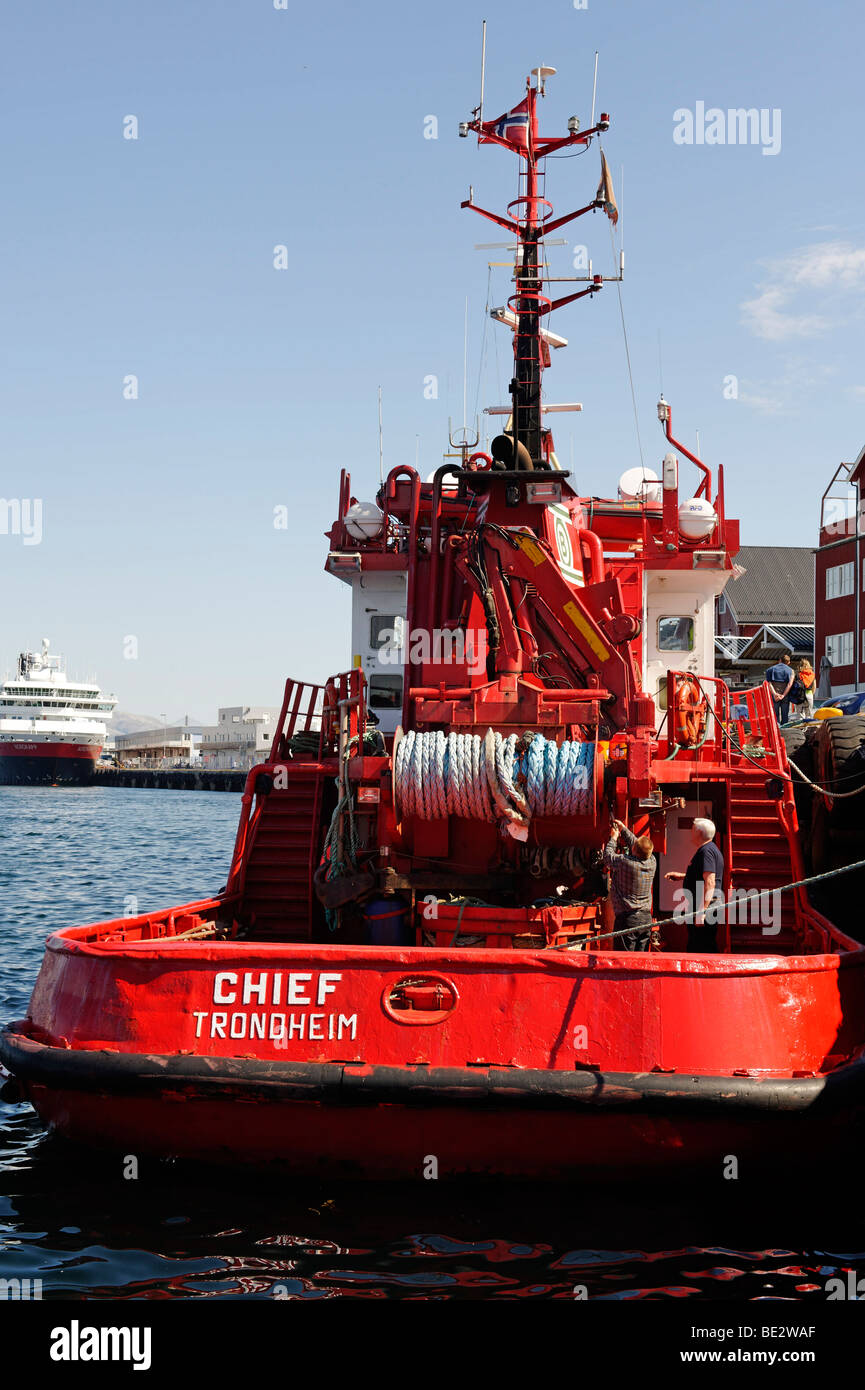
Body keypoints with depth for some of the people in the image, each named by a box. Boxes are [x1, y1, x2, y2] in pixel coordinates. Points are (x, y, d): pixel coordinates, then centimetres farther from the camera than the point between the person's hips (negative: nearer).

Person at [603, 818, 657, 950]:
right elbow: (634, 842, 17)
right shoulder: (652, 862, -1)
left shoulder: (625, 862, -19)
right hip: (646, 918, 6)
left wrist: (613, 838, 17)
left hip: (627, 918, -6)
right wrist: (623, 829, 28)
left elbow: (608, 857, 1)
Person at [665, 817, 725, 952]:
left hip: (705, 907, -11)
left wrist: (701, 911, -28)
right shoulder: (709, 849, 19)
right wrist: (681, 876, 27)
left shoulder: (706, 851, -15)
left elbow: (710, 882, -25)